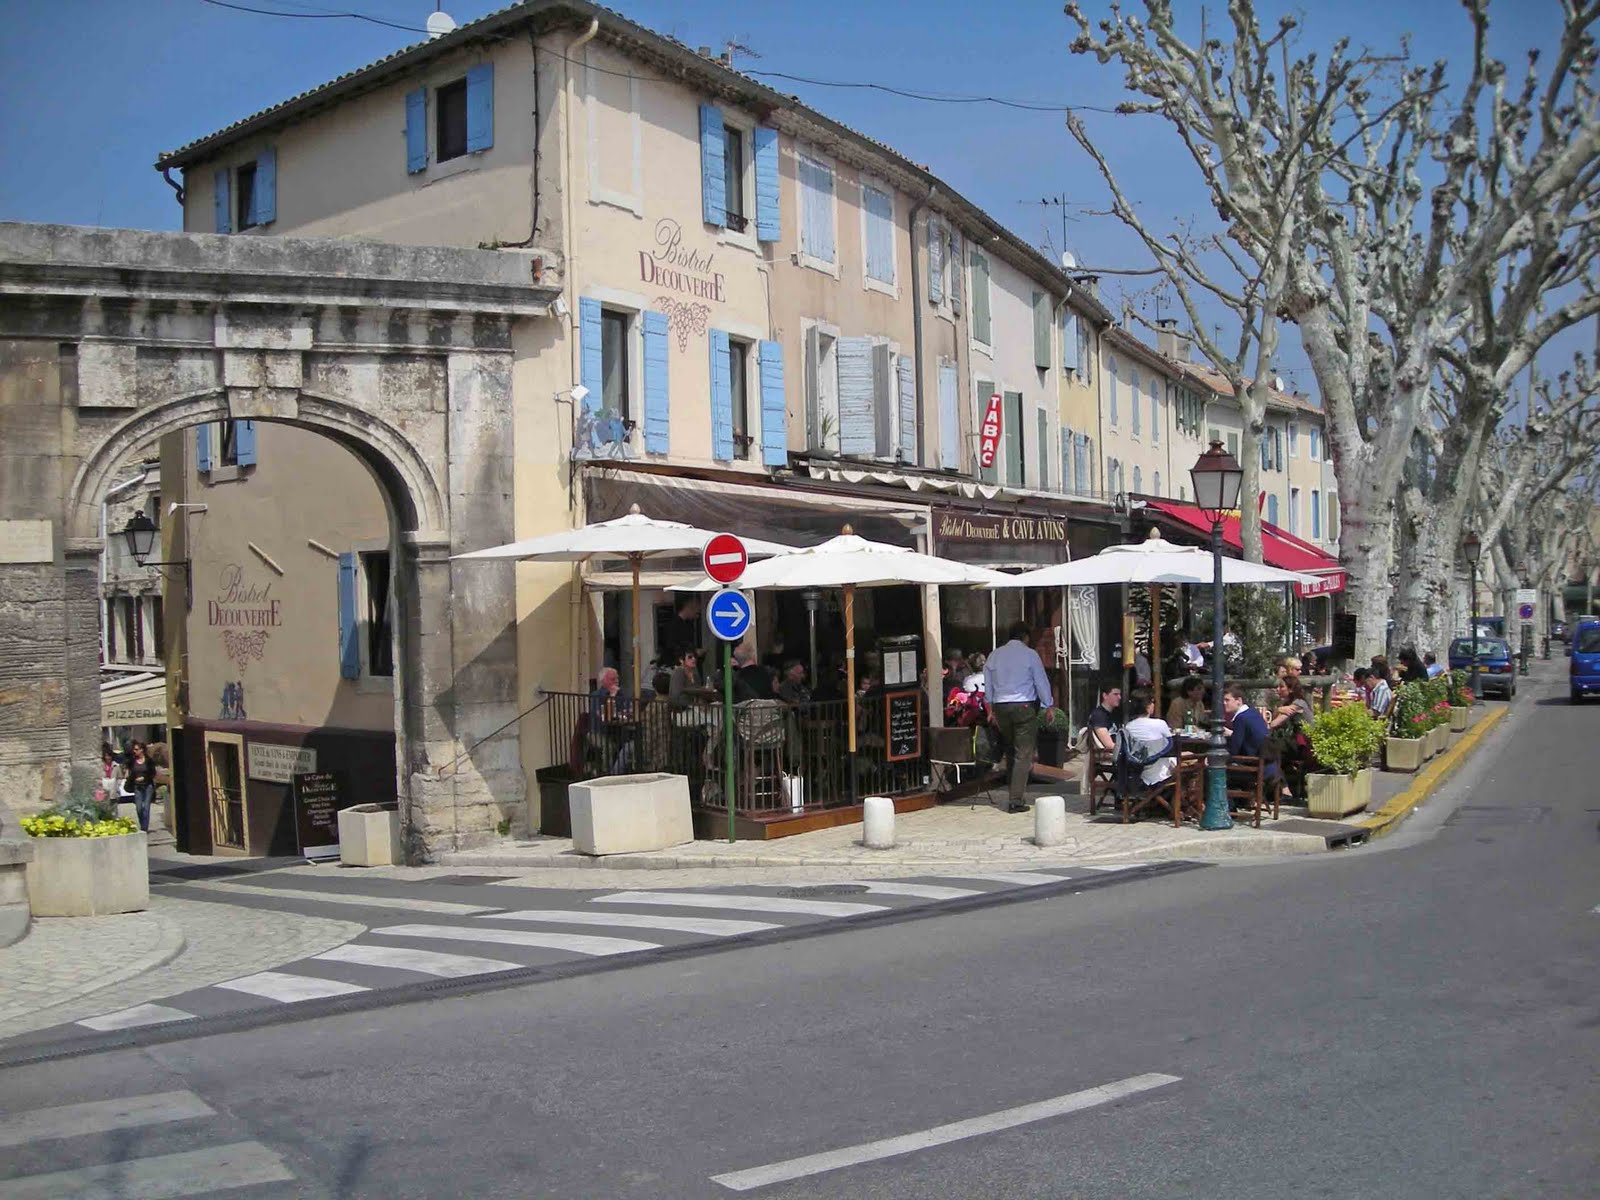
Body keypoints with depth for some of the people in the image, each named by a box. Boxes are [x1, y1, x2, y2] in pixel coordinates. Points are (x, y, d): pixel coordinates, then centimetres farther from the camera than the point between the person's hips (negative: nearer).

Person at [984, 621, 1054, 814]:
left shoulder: (994, 655, 9)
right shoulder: (1030, 655, -4)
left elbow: (988, 686, 13)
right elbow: (1042, 682, -1)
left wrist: (991, 709, 20)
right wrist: (1048, 705, 9)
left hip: (1000, 707, 5)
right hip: (1024, 707, -4)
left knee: (1012, 751, 19)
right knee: (1023, 754, -3)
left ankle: (1014, 795, 23)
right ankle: (1016, 801, -8)